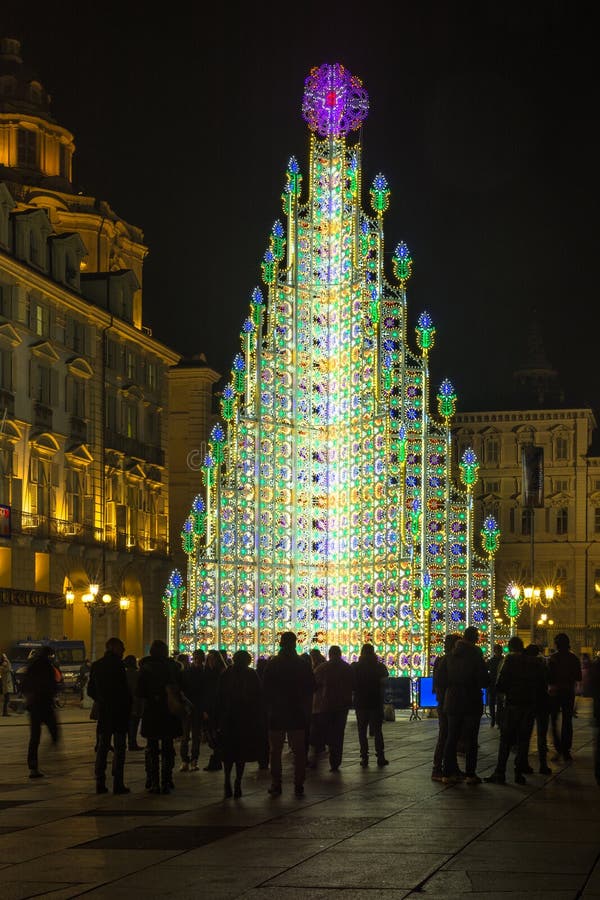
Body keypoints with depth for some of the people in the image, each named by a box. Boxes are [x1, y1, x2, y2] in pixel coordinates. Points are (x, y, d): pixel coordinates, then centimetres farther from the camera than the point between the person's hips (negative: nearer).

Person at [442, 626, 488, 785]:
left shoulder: (451, 655, 1)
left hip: (453, 702, 4)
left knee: (451, 738, 9)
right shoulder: (476, 655, -14)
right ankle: (470, 774, 2)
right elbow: (483, 681, -14)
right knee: (470, 739, 2)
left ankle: (448, 773, 8)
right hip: (471, 703, -4)